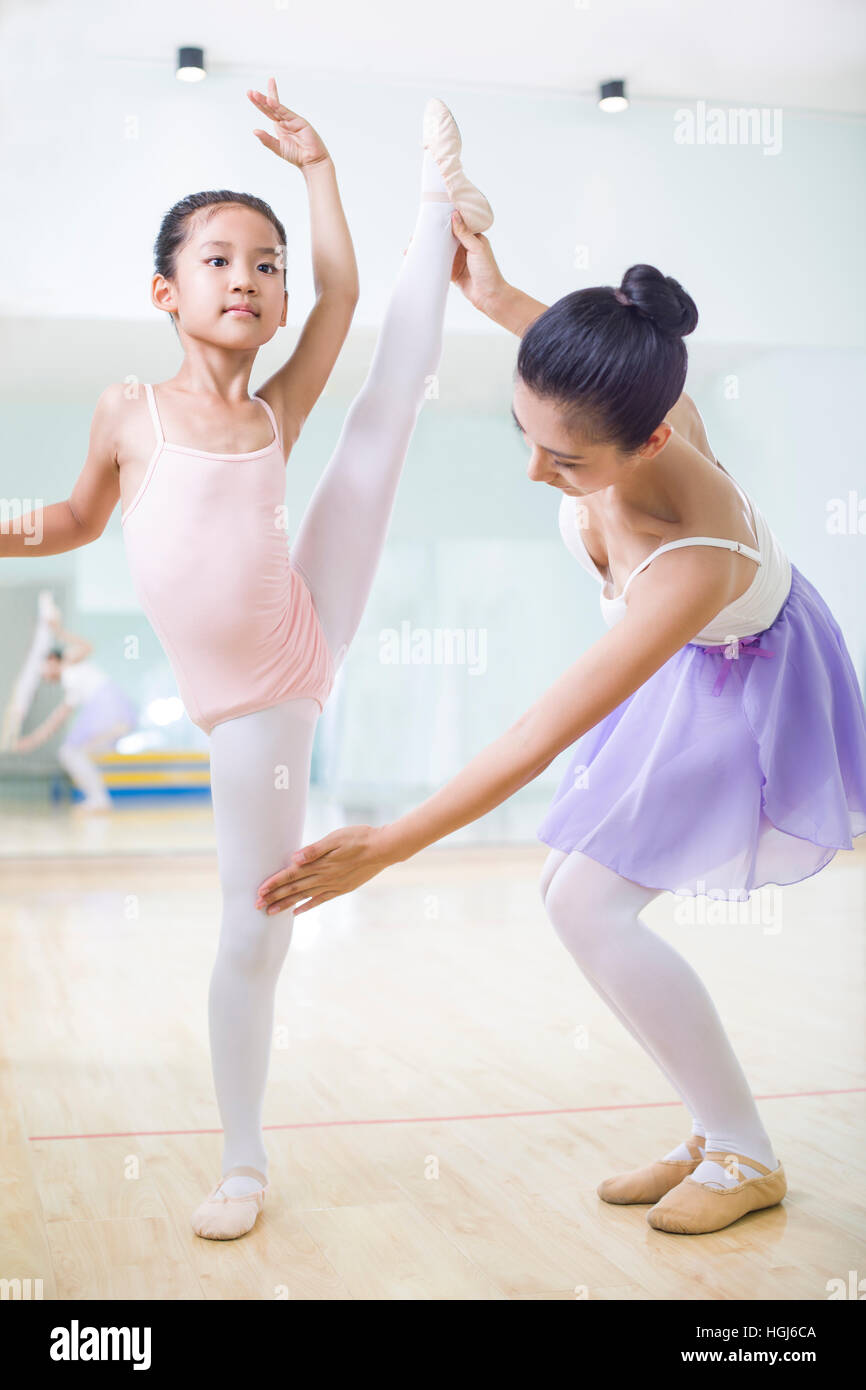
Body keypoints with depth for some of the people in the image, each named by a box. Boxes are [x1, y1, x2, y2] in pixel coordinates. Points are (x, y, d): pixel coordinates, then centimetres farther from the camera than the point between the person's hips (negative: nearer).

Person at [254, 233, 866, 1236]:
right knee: (572, 891, 8)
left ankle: (745, 1157, 2)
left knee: (590, 904, -16)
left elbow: (541, 738, -38)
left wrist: (388, 846, -33)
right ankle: (716, 1133, 19)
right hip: (674, 669, 8)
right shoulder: (622, 408, -27)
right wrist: (499, 301, 2)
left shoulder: (691, 566, -44)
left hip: (744, 692, -8)